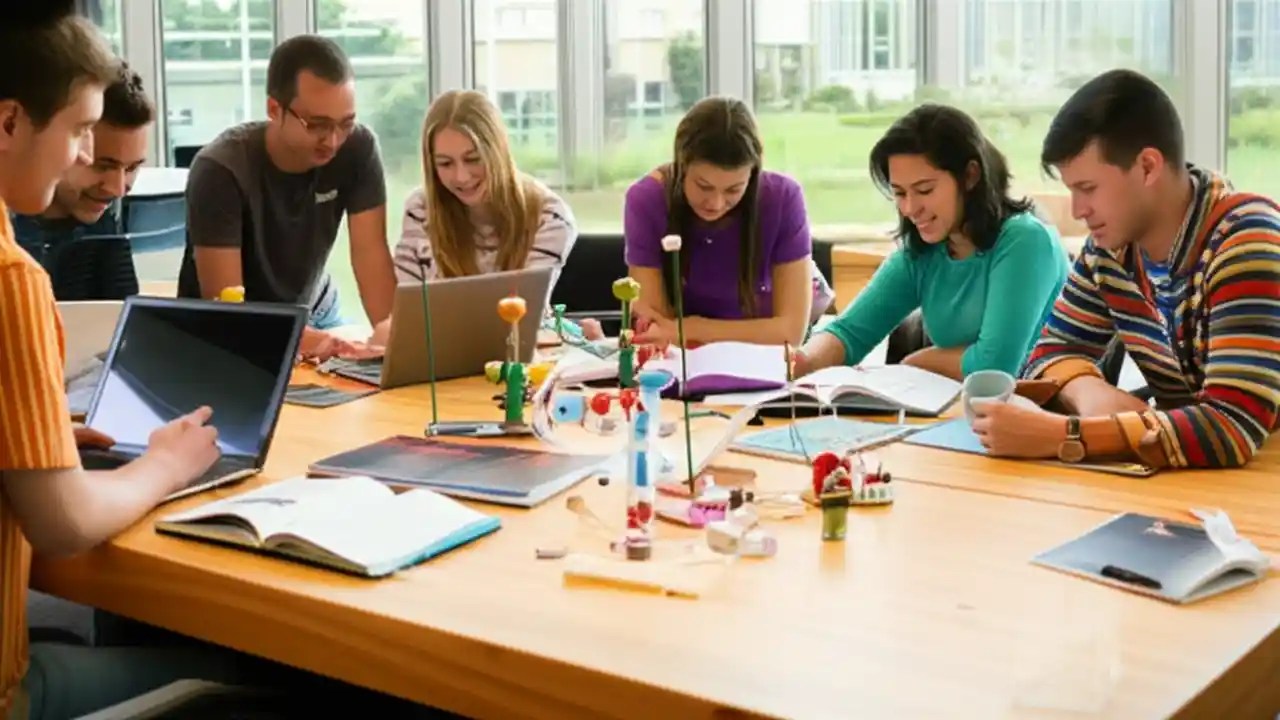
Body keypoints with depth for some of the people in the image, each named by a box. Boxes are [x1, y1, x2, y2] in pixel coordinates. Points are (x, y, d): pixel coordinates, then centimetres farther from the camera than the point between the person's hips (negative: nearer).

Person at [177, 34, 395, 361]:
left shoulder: (359, 148, -15)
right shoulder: (220, 169, -27)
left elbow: (371, 253, -18)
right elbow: (223, 302, -30)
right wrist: (300, 340, -49)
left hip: (312, 313, 4)